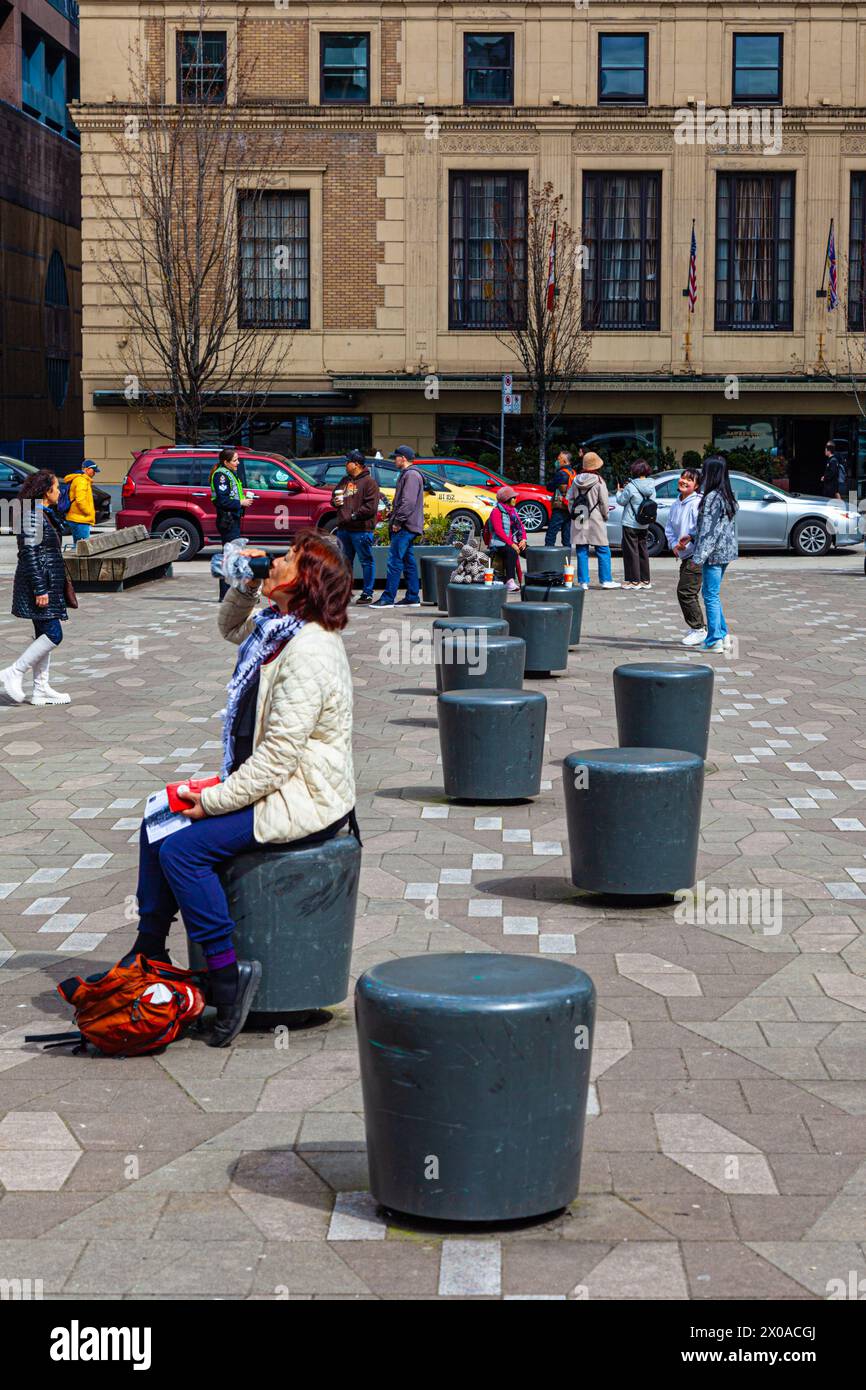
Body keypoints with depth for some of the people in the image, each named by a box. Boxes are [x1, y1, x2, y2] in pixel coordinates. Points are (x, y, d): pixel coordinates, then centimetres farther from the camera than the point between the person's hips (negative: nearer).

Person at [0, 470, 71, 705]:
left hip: (48, 584, 10)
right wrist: (40, 590, -22)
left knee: (44, 635, 11)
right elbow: (30, 555, -21)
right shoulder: (32, 517, -17)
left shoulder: (45, 515, 14)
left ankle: (41, 689, 15)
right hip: (40, 582, -10)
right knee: (53, 635, -11)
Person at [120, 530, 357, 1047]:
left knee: (182, 849, -21)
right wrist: (247, 586, 11)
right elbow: (232, 627, 32)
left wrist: (214, 801, -19)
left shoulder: (308, 654, -25)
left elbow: (278, 756, -27)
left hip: (305, 802, -11)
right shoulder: (277, 627, 6)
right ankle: (150, 951, 19)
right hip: (272, 785, 11)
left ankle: (227, 972, -13)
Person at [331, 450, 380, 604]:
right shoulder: (345, 481, 17)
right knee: (345, 561, 13)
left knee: (366, 561, -2)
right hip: (344, 528, 8)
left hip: (361, 529, -8)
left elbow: (371, 506, -15)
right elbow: (334, 495, 30)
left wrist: (354, 515, -17)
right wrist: (335, 501, 6)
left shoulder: (369, 482, -7)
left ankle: (367, 593, 2)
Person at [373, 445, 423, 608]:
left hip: (405, 527, -11)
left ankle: (388, 598, -12)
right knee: (408, 561, 11)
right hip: (406, 527, 11)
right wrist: (394, 519, 19)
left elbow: (408, 502, -22)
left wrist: (398, 521, -20)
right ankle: (412, 598, 13)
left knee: (394, 561, -11)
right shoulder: (406, 474, 20)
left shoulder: (411, 475, -13)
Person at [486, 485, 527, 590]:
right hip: (500, 543, -7)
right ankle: (510, 582, -46)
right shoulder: (497, 511, -6)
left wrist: (523, 539, -3)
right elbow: (499, 531, -15)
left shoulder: (513, 510, 18)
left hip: (514, 543, 8)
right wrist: (512, 544, -21)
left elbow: (521, 526, 18)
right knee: (512, 552, -38)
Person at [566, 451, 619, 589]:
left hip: (579, 521, 4)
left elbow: (570, 499, 8)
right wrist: (605, 515, 8)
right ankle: (605, 580, 5)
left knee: (582, 552, 6)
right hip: (595, 521, -4)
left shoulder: (576, 481, 5)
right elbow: (604, 503, -8)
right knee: (603, 551, 4)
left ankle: (583, 581, 4)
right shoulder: (599, 482, -9)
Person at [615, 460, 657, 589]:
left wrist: (619, 492, 13)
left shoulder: (631, 487, -18)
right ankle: (645, 580, 18)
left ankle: (634, 581, 2)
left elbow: (622, 501, -9)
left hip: (631, 524, -6)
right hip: (644, 525, 6)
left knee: (631, 551, 1)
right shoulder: (651, 486, 1)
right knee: (643, 551, 14)